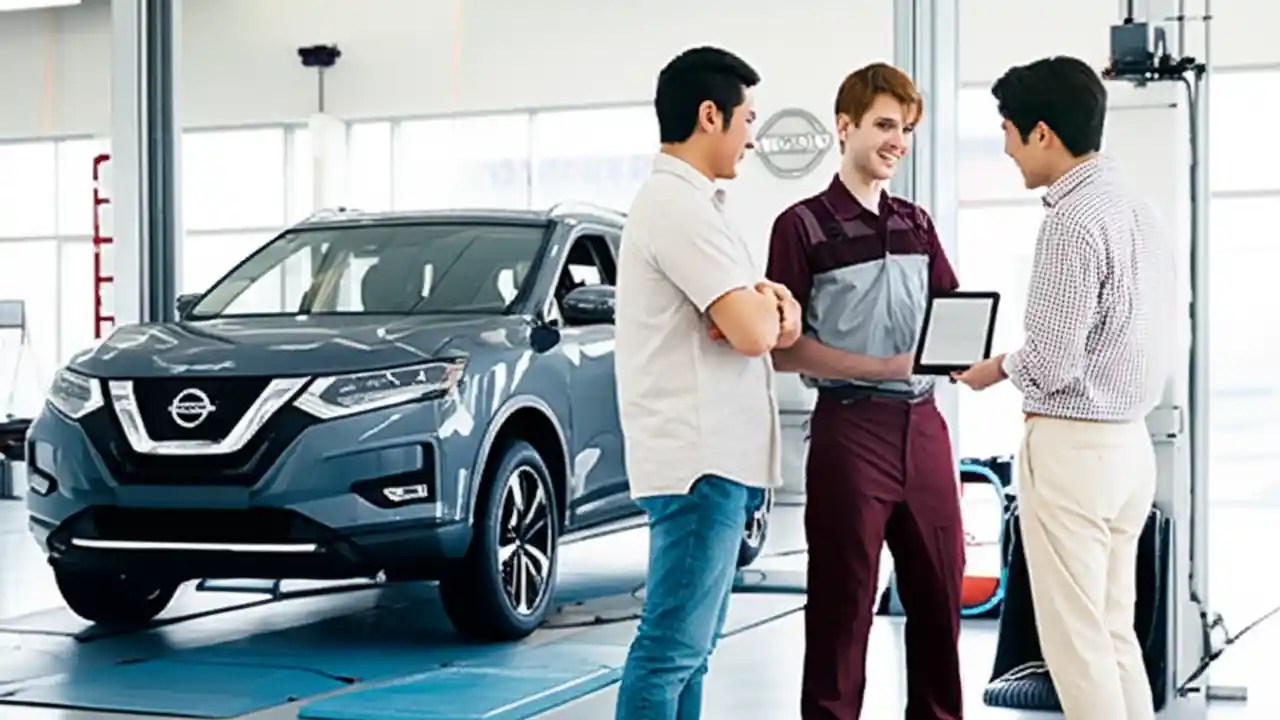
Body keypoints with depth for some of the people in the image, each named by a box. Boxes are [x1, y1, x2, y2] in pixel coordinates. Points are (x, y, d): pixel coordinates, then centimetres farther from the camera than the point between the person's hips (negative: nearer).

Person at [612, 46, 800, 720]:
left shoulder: (688, 202, 17)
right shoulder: (677, 205, -15)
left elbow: (764, 322, 20)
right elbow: (752, 332, -21)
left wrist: (773, 306, -4)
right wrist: (768, 309, 1)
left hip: (715, 455, 11)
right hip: (701, 459, -11)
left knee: (689, 643, 15)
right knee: (672, 647, -8)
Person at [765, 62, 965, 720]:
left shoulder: (917, 224, 13)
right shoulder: (803, 225, -4)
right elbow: (784, 349, -8)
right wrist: (880, 367, -17)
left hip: (923, 423, 5)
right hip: (849, 427, -5)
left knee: (938, 593, 10)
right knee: (843, 602, 0)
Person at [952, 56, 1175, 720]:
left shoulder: (1071, 221, -17)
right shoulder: (1137, 209, 11)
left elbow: (1051, 363, -20)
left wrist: (998, 369, -1)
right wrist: (1021, 362, 15)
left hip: (1072, 446, -9)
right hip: (1129, 439, 9)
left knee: (1075, 640, -1)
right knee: (1115, 632, 15)